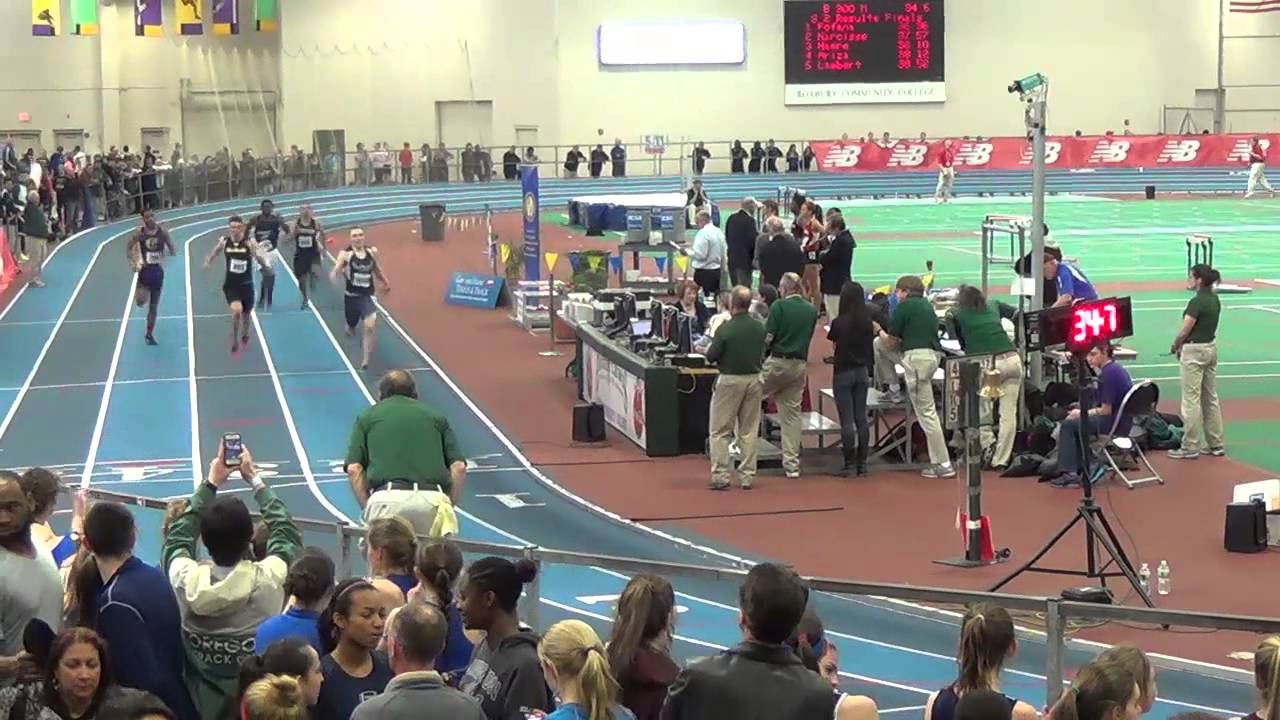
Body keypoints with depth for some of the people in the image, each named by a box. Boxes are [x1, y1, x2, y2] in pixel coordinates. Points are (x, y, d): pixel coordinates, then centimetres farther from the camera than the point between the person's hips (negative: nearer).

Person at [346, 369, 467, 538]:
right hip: (433, 498, 1)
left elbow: (354, 469, 8)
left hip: (387, 498, -1)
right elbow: (459, 467, 13)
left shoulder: (367, 417, 22)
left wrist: (367, 508, 10)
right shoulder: (435, 416, 24)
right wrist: (448, 507, 18)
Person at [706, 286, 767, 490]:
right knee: (749, 431, 11)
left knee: (720, 431, 4)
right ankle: (747, 476, 12)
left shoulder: (725, 329, -17)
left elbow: (711, 357, -12)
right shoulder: (760, 328, -2)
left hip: (730, 380, -4)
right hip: (754, 379, 5)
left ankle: (721, 476, -1)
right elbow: (764, 355, 9)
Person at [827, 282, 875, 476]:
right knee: (861, 419, 9)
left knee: (847, 420, -1)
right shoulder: (867, 322, -3)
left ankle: (849, 464, 0)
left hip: (843, 372, -4)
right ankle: (862, 463, 12)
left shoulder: (838, 323, -15)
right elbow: (870, 348, 6)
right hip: (862, 372, 4)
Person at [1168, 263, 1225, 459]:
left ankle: (1190, 447, 1)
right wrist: (1183, 346, 6)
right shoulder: (1214, 299, 8)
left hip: (1195, 351, -9)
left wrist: (1176, 346, 3)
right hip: (1211, 348, 9)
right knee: (1211, 398, 14)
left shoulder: (1197, 302, -20)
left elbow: (1185, 331, -16)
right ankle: (1216, 444, 20)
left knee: (1191, 399, -3)